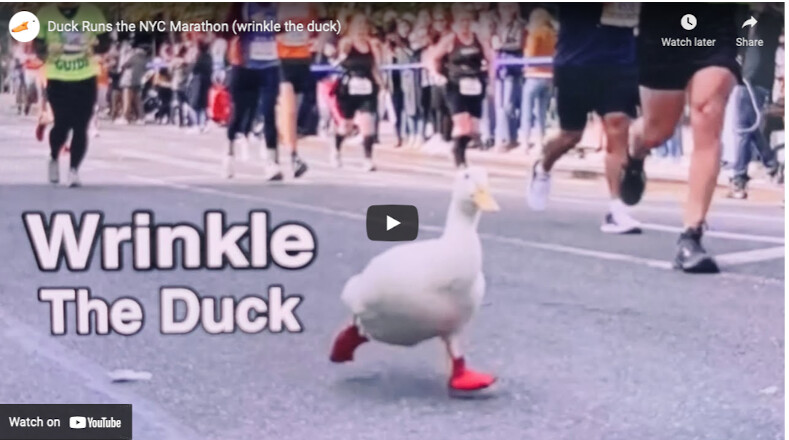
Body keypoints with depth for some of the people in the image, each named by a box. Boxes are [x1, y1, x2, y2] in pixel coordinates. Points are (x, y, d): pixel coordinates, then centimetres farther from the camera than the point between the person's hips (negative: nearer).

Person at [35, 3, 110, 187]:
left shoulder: (92, 12, 0)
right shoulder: (46, 13, -1)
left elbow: (105, 43, 7)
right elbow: (38, 46, 4)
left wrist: (94, 48, -15)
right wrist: (47, 51, -18)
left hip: (85, 80, 1)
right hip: (57, 81, -1)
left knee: (80, 127, -1)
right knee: (62, 124, -5)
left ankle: (74, 170, 8)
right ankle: (54, 158, 24)